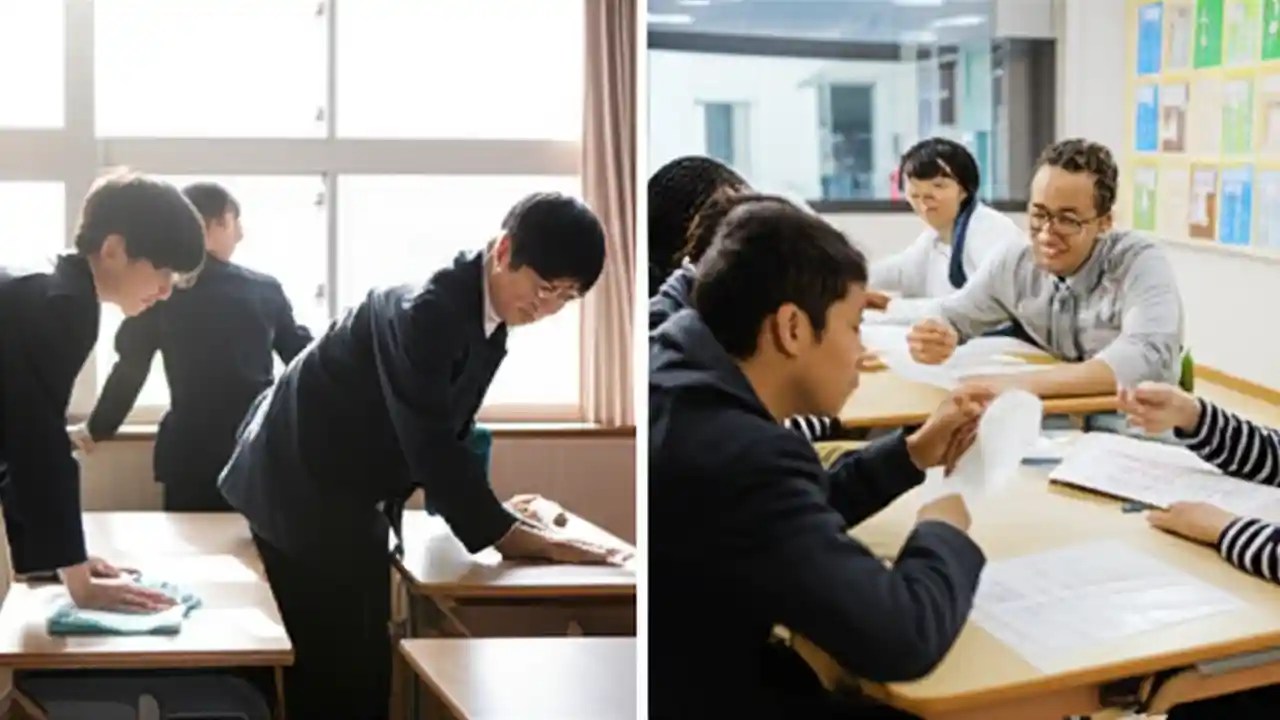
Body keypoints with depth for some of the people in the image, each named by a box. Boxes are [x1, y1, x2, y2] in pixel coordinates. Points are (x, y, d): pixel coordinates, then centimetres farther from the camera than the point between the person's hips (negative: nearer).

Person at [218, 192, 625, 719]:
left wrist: (498, 516, 3)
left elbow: (446, 435, 10)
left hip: (353, 493, 9)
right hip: (303, 485, -9)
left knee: (364, 662, 11)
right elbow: (428, 442, -29)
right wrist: (514, 538, -24)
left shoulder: (485, 312, 2)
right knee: (334, 671, -7)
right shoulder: (427, 309, -27)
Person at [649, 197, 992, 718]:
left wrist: (911, 455, 13)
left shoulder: (681, 369, -2)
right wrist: (943, 533, -9)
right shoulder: (740, 455, -31)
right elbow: (902, 637, -28)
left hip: (689, 672, 9)